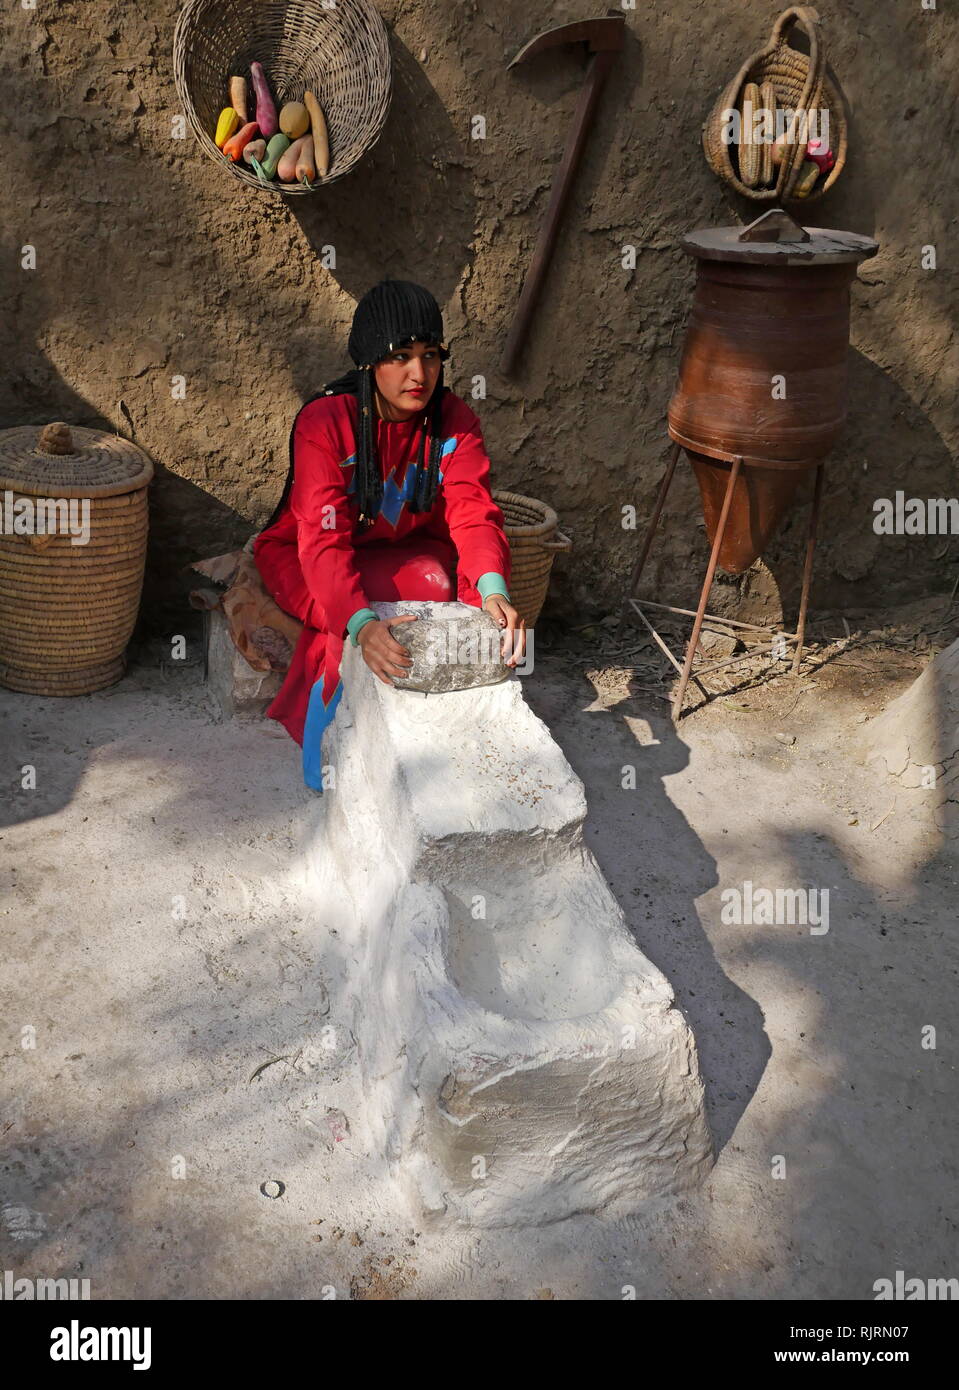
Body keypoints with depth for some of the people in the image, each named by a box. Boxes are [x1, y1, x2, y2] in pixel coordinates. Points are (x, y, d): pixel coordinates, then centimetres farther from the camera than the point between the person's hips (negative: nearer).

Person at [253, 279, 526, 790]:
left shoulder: (455, 421, -14)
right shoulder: (324, 421, -27)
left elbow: (474, 514, -27)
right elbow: (323, 538, -37)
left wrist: (493, 590, -49)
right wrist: (363, 624, -55)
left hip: (406, 548, 4)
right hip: (303, 557, -4)